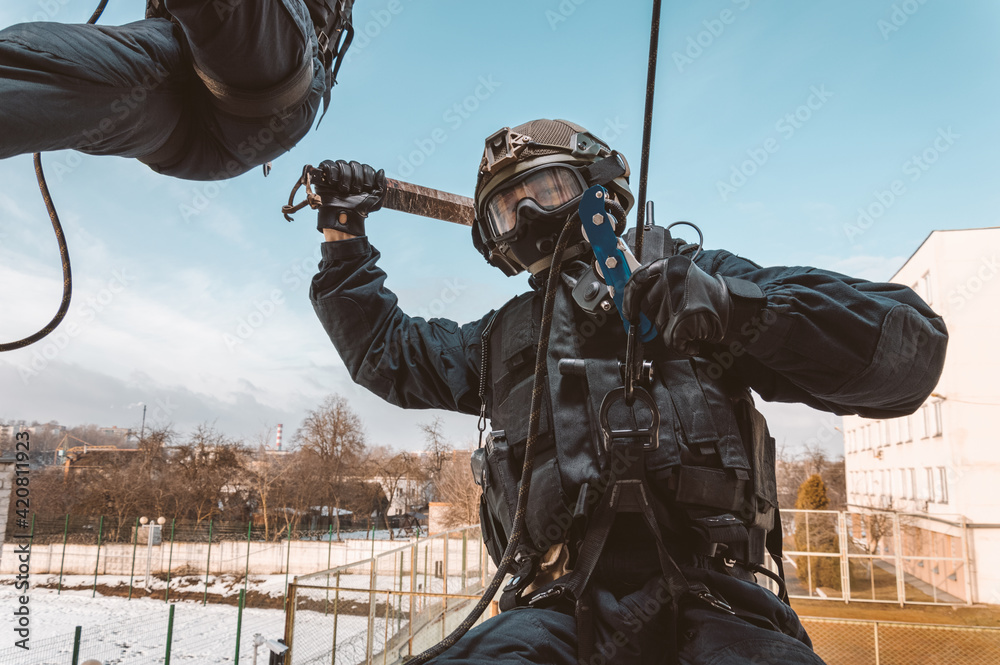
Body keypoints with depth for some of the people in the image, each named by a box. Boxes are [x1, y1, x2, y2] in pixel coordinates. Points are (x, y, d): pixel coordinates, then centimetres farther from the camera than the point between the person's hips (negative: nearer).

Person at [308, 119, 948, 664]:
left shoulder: (694, 277, 12)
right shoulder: (501, 338, 27)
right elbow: (383, 347, 41)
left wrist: (735, 308, -15)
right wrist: (345, 233, 33)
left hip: (706, 598, -2)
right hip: (556, 606, 3)